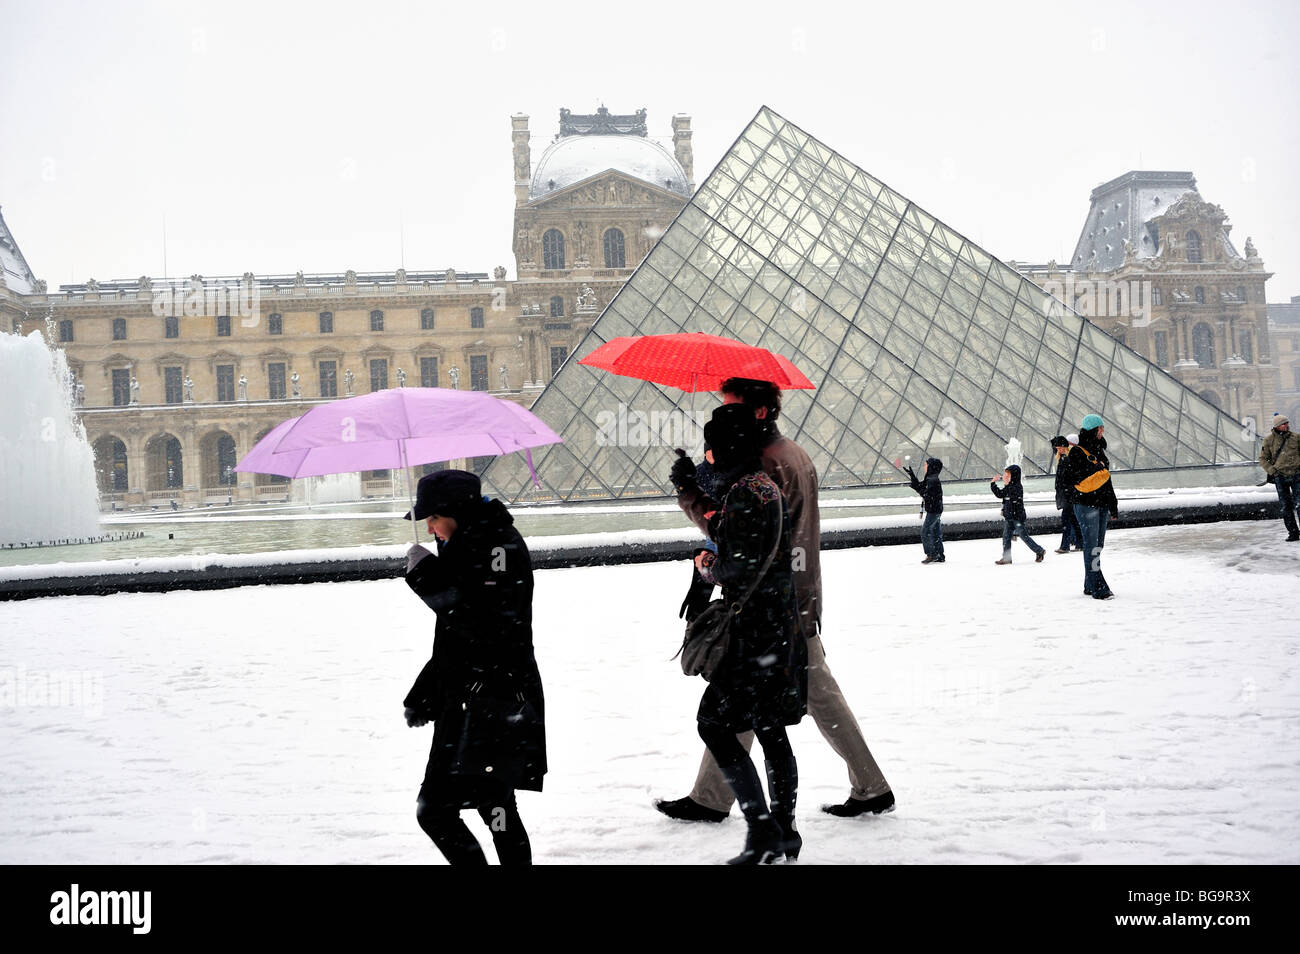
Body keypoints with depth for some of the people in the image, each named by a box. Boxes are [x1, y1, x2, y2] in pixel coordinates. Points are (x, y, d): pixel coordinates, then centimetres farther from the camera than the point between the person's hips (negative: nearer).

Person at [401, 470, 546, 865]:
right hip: (465, 702, 10)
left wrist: (430, 579, -19)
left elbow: (489, 624, -23)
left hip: (497, 702, -9)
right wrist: (423, 694, 24)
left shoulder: (501, 544, -11)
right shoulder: (467, 547, 16)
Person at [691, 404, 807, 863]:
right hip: (781, 626, 10)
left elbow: (738, 567, -20)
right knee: (769, 728, 14)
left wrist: (706, 566, -2)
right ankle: (784, 833, 22)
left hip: (756, 631, -10)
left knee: (714, 722, -5)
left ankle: (763, 830, -3)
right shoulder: (767, 485, 14)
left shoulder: (744, 492, -17)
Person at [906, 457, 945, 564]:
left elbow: (927, 495, -24)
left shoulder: (933, 480, -20)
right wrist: (912, 475, 20)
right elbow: (920, 486, 22)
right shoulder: (929, 479, 11)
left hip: (933, 510, -10)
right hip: (935, 510, 10)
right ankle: (939, 556, 18)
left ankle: (932, 554, -3)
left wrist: (916, 487, -20)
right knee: (936, 533, 13)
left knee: (925, 532, -7)